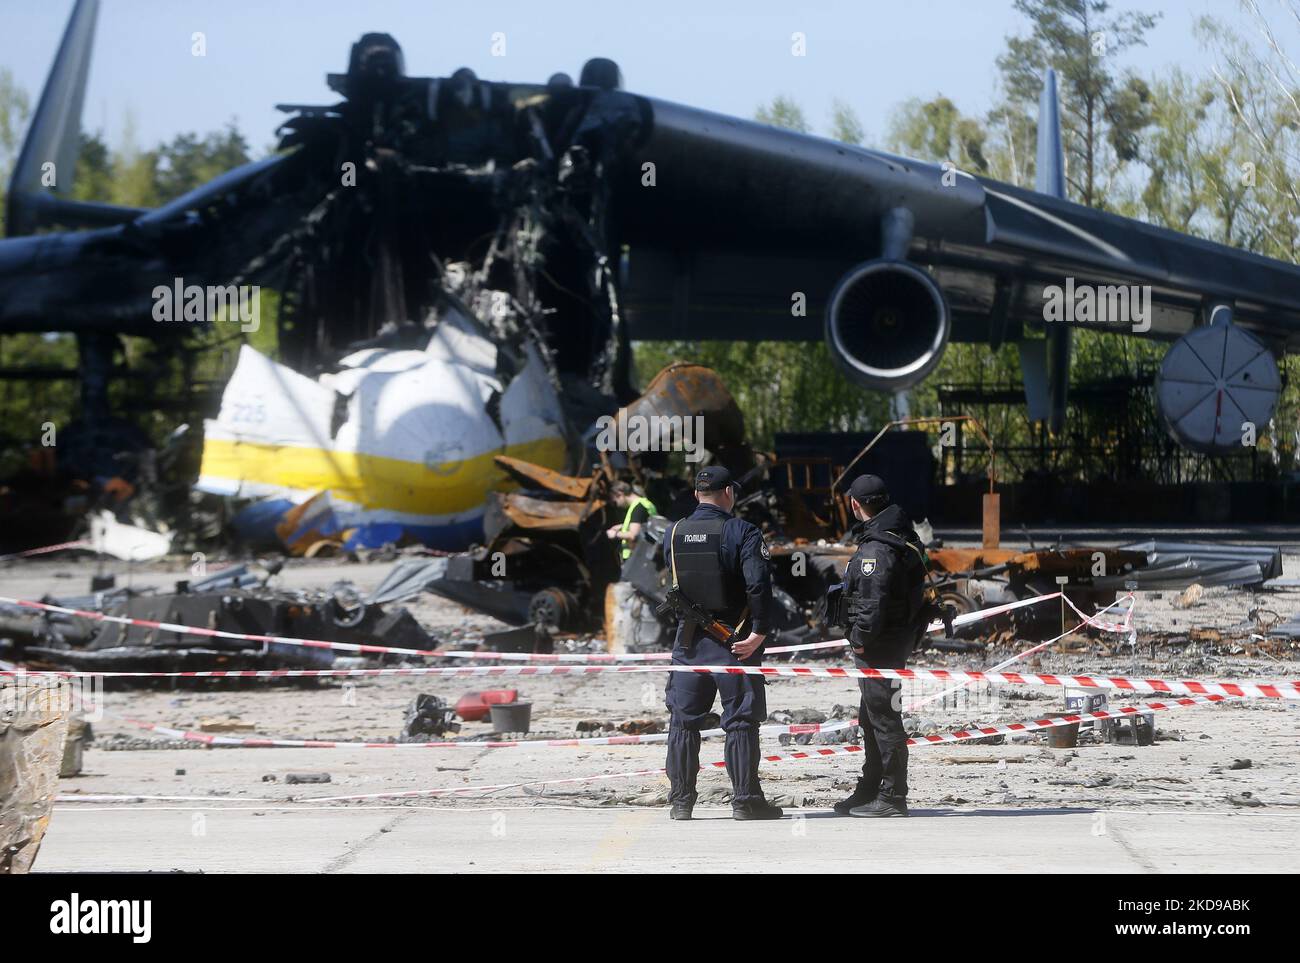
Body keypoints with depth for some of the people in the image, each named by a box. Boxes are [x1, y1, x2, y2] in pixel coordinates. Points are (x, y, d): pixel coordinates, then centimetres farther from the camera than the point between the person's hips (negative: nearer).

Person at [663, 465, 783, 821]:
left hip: (688, 641, 4)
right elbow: (758, 584, -20)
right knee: (740, 722, 2)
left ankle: (680, 801, 11)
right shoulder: (742, 533, -11)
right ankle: (745, 801, 2)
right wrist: (759, 632, -16)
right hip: (734, 640, -4)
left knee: (683, 721, 11)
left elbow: (670, 585, 11)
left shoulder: (673, 535, 3)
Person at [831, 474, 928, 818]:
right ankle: (870, 790, 29)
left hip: (879, 644, -11)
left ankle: (893, 796, -4)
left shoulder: (876, 548, -19)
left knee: (883, 717, -6)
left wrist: (861, 639, -17)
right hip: (900, 639, 11)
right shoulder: (902, 537, 13)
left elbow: (874, 599, -25)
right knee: (872, 717, 19)